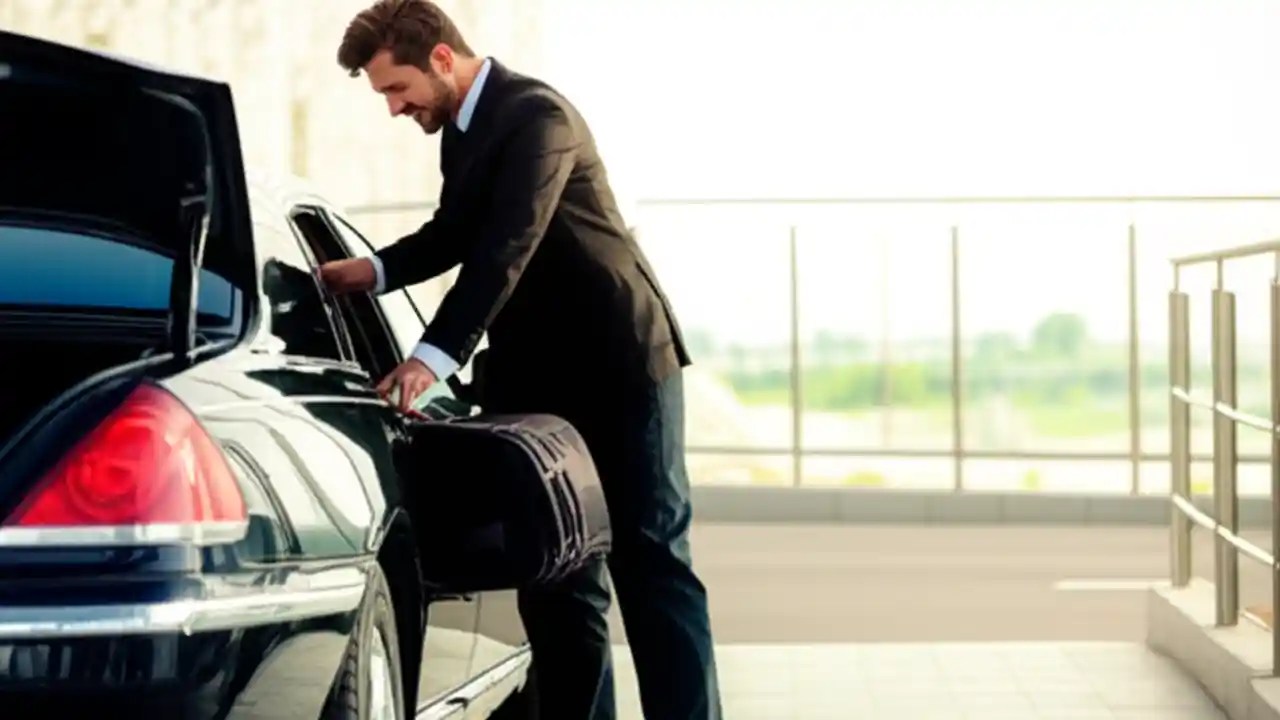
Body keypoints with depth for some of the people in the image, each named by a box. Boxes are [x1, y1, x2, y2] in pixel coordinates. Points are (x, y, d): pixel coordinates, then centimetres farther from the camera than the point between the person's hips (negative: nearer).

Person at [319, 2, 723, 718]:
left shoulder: (538, 115, -19)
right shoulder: (463, 125, 9)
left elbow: (507, 247, -29)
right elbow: (455, 234, 21)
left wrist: (433, 358, -36)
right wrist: (375, 270, 4)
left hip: (621, 366, -8)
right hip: (538, 378, 9)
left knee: (652, 560, -5)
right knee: (556, 574, 8)